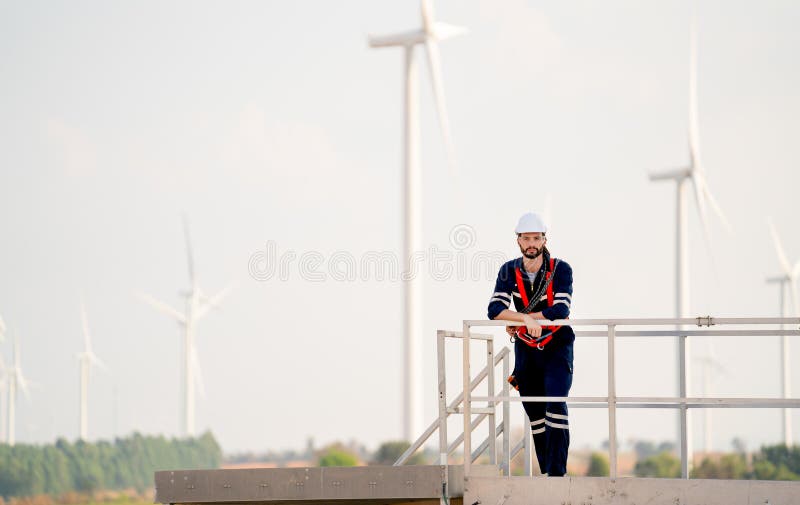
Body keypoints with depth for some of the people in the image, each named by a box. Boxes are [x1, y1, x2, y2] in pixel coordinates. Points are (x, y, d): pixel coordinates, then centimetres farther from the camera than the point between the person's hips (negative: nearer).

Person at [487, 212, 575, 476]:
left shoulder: (561, 269, -11)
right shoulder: (509, 271, -4)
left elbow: (561, 310, -22)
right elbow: (495, 309, -15)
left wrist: (518, 320, -20)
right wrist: (526, 319, -31)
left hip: (557, 347, -3)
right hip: (525, 348, 3)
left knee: (556, 405, -19)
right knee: (535, 414, 7)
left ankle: (557, 471, -19)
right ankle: (546, 472, 16)